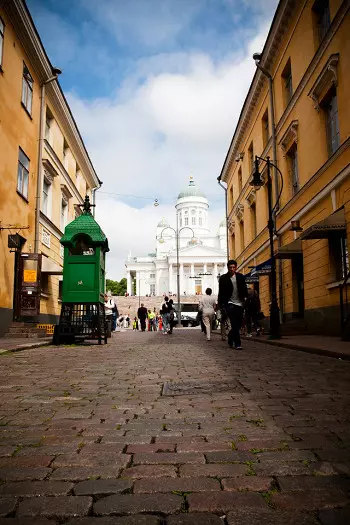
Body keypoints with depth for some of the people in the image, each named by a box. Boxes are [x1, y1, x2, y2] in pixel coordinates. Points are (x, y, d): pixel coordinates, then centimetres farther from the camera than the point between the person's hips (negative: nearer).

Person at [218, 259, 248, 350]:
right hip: (229, 303, -3)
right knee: (235, 324, -12)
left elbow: (244, 290, 13)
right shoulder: (223, 278, -1)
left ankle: (230, 338, 31)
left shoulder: (240, 277, 6)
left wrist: (245, 298, 2)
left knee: (238, 324, 7)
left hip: (239, 303, 4)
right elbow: (221, 293, 2)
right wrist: (220, 304, -1)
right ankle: (237, 343, -8)